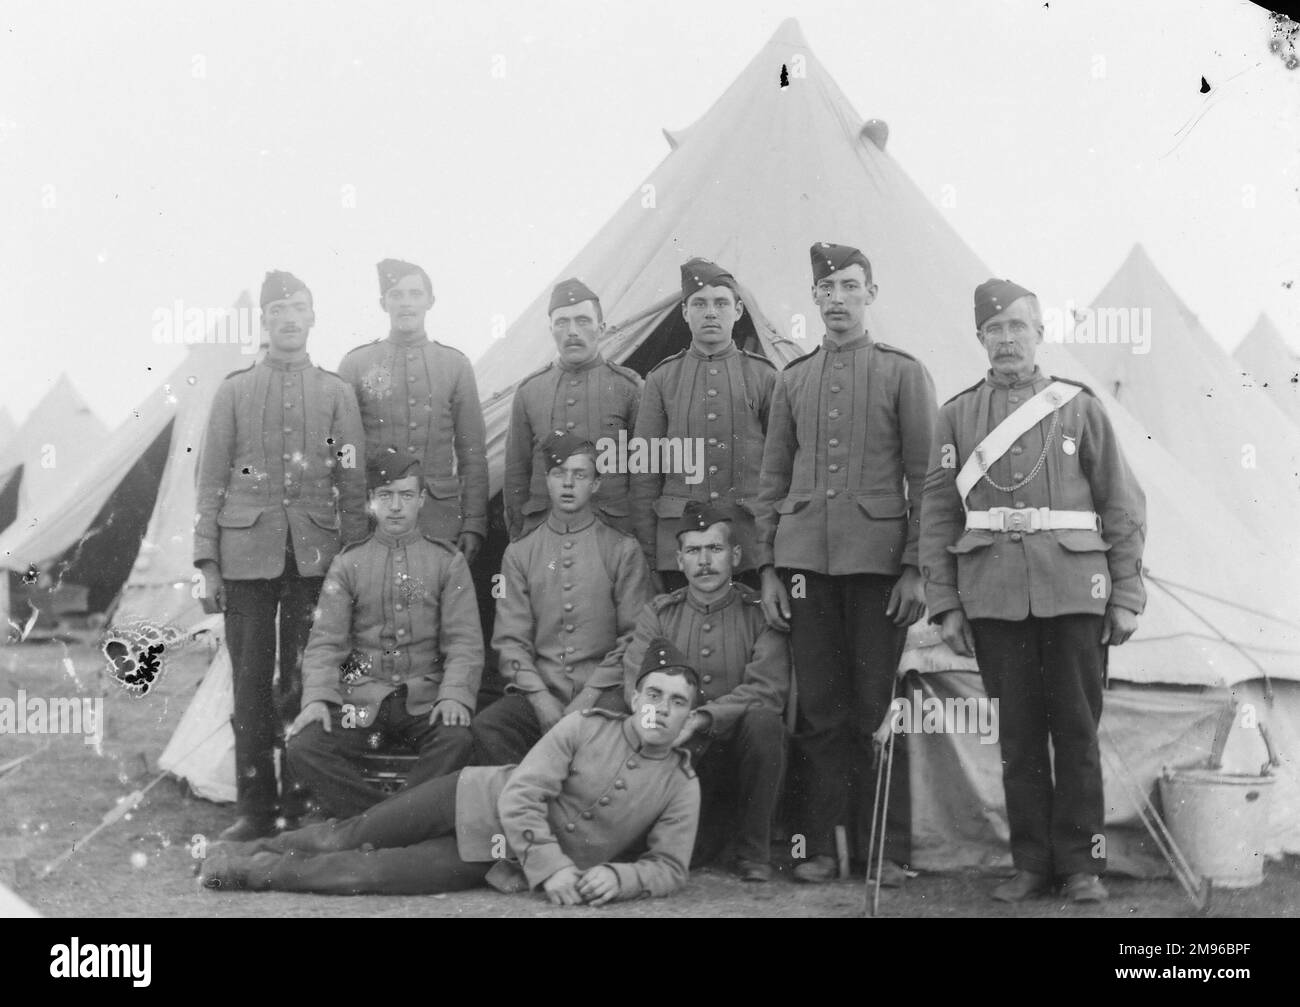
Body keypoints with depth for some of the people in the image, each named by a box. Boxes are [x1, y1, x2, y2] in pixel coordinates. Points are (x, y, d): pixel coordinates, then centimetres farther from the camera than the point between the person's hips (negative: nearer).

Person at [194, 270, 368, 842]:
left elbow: (353, 484, 9)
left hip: (314, 553, 0)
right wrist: (207, 563, 0)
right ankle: (254, 806, 9)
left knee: (304, 679, 2)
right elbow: (211, 482, 7)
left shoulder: (336, 392, 9)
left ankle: (300, 804, 11)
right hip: (247, 552, 0)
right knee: (251, 681, 1)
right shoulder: (234, 391, 9)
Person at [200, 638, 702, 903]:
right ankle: (245, 853, 22)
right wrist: (550, 866, -26)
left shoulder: (682, 787, -6)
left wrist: (620, 876, -24)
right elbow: (520, 797, -15)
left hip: (499, 863, 0)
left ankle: (254, 873, 7)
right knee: (348, 837, -3)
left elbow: (669, 867, -4)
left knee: (371, 873, -10)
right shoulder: (584, 727, -11)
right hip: (479, 801, 0)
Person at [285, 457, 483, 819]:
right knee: (302, 746, -24)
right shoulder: (348, 563, 11)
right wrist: (317, 696, -13)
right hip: (362, 699, 1)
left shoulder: (448, 561, 8)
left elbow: (464, 640, 1)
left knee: (458, 739, -33)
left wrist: (455, 694, -17)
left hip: (426, 698, -1)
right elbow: (326, 640, 5)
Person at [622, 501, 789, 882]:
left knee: (762, 720, -33)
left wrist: (704, 716, -29)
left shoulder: (760, 613, 0)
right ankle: (715, 827, 16)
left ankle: (754, 850, -14)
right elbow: (636, 687, -4)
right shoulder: (658, 614, 7)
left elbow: (768, 690, -15)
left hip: (740, 753, -1)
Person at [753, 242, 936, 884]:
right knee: (817, 709, 5)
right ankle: (819, 846, 13)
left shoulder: (903, 373, 3)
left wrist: (916, 568, -7)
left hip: (878, 559, -2)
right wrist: (767, 568, 7)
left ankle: (884, 850, 11)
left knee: (878, 705, 1)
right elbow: (772, 480, 14)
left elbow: (925, 479, 0)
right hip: (805, 558, 3)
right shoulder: (792, 379, 13)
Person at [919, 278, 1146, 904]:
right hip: (994, 596, 1)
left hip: (1074, 592, -1)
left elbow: (1122, 507, 7)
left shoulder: (1080, 408, 7)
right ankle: (1031, 862, 15)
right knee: (1018, 732, 6)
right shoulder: (956, 416, 9)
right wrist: (945, 605, 1)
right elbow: (937, 515, 7)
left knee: (1076, 728, 3)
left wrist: (1126, 596, 1)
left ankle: (1081, 862, 14)